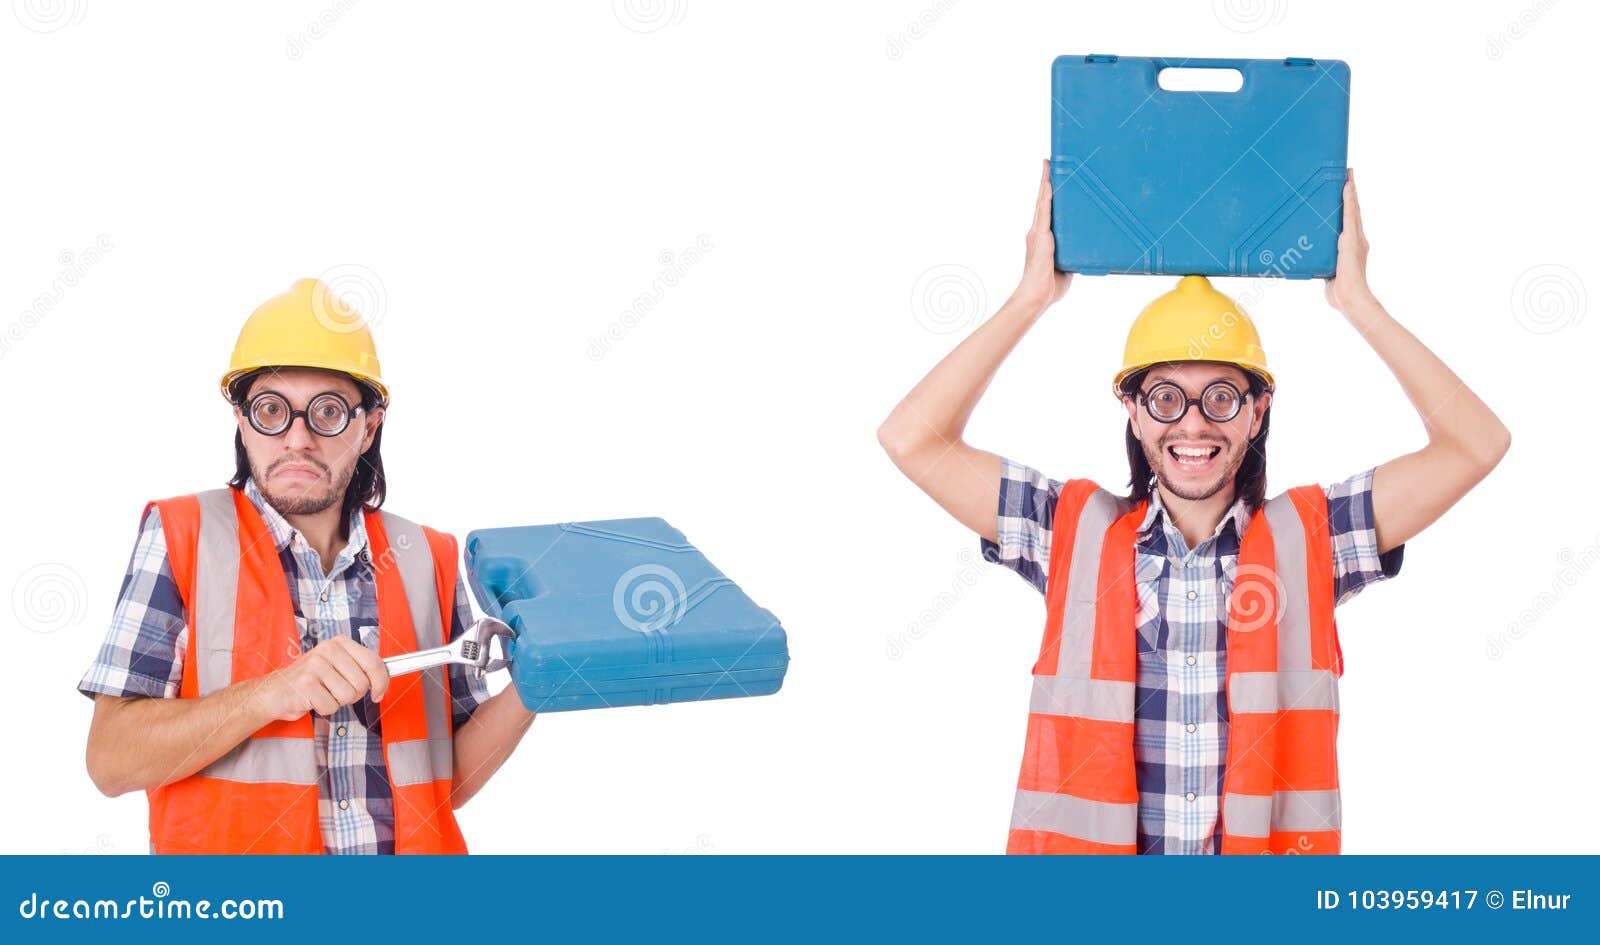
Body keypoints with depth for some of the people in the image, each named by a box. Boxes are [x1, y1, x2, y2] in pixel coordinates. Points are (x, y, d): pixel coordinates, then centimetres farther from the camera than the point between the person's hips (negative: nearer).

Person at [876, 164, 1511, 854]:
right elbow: (912, 441, 2)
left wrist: (1357, 302, 5)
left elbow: (1476, 445, 4)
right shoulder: (1075, 535, 7)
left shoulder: (1309, 540, 7)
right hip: (1088, 841, 0)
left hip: (1270, 839, 1)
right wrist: (1033, 297, 4)